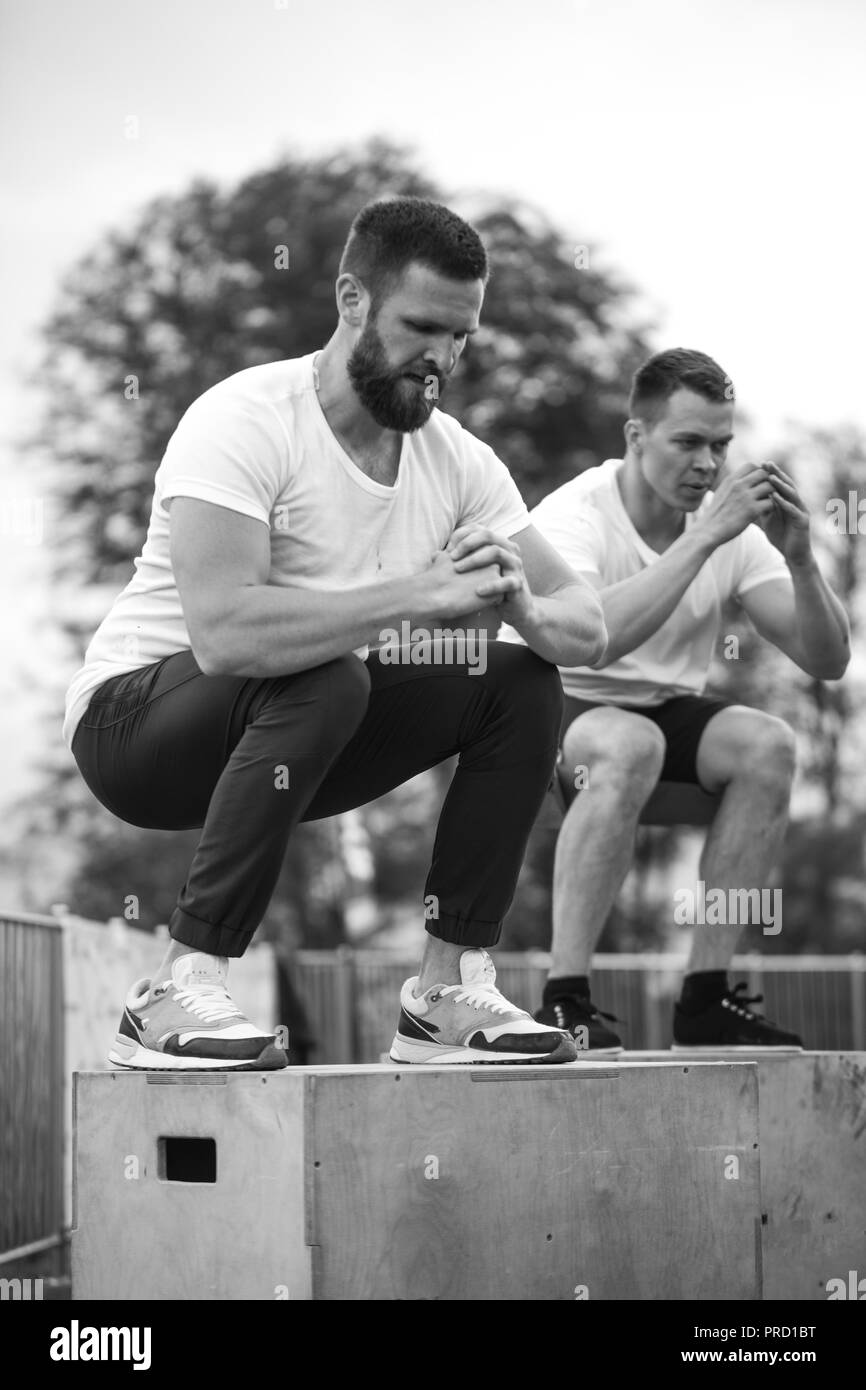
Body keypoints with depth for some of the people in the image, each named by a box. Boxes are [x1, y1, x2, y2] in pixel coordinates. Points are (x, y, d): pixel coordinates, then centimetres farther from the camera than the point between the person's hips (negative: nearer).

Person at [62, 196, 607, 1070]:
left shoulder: (457, 459, -2)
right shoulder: (245, 423, -24)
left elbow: (587, 627, -4)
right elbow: (224, 631, -39)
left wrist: (521, 607, -28)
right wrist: (418, 594, -39)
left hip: (299, 736, 7)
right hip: (134, 718, -7)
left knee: (525, 687, -7)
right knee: (325, 680, -36)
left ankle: (448, 990, -3)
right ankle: (176, 993, -28)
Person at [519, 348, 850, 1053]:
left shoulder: (733, 530, -2)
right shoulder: (573, 515, -17)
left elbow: (827, 661, -5)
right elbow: (591, 640, -38)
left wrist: (799, 559, -22)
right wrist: (703, 538, -36)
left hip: (669, 711, 5)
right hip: (556, 713, -5)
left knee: (768, 743, -25)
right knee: (629, 743, -38)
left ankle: (708, 994, -20)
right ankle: (566, 1000, -34)